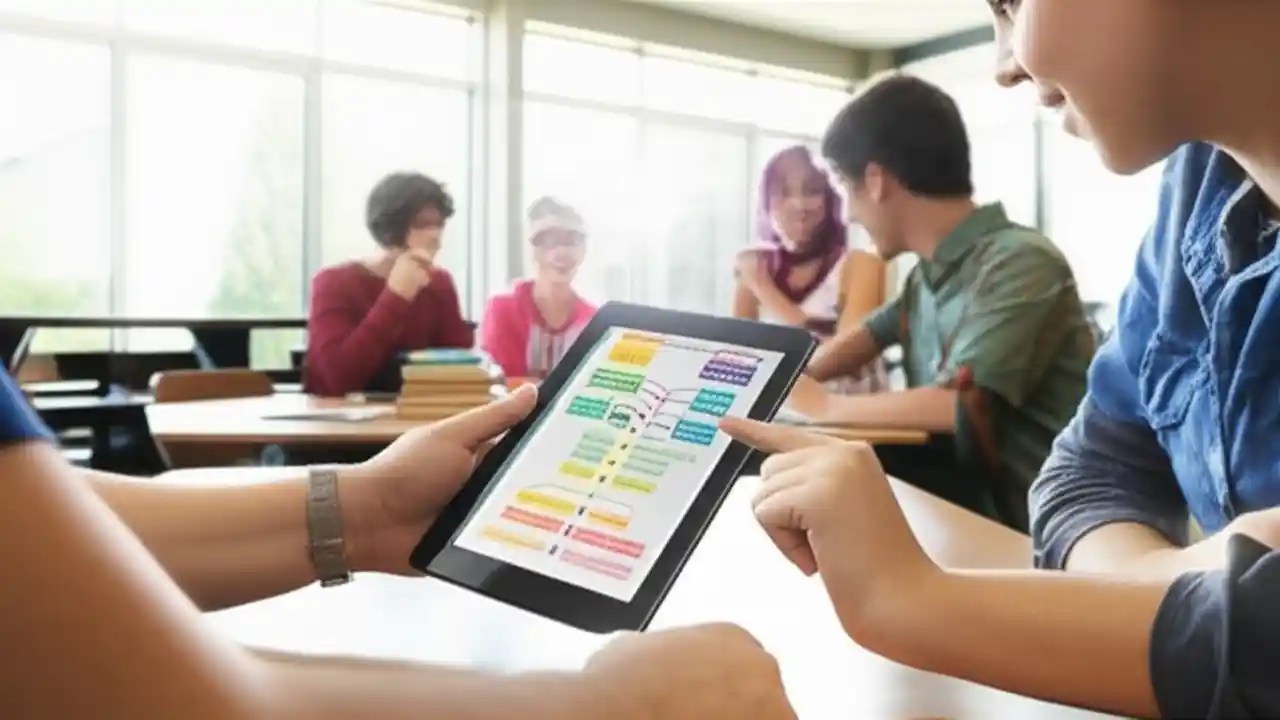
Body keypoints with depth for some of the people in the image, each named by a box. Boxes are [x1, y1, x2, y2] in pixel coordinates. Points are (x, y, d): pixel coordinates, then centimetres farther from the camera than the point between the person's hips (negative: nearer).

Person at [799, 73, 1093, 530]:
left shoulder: (1019, 262, -18)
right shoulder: (928, 274, 5)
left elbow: (956, 407, -28)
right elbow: (864, 338, 24)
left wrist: (823, 407, -14)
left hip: (1022, 519, -6)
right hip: (964, 488, 6)